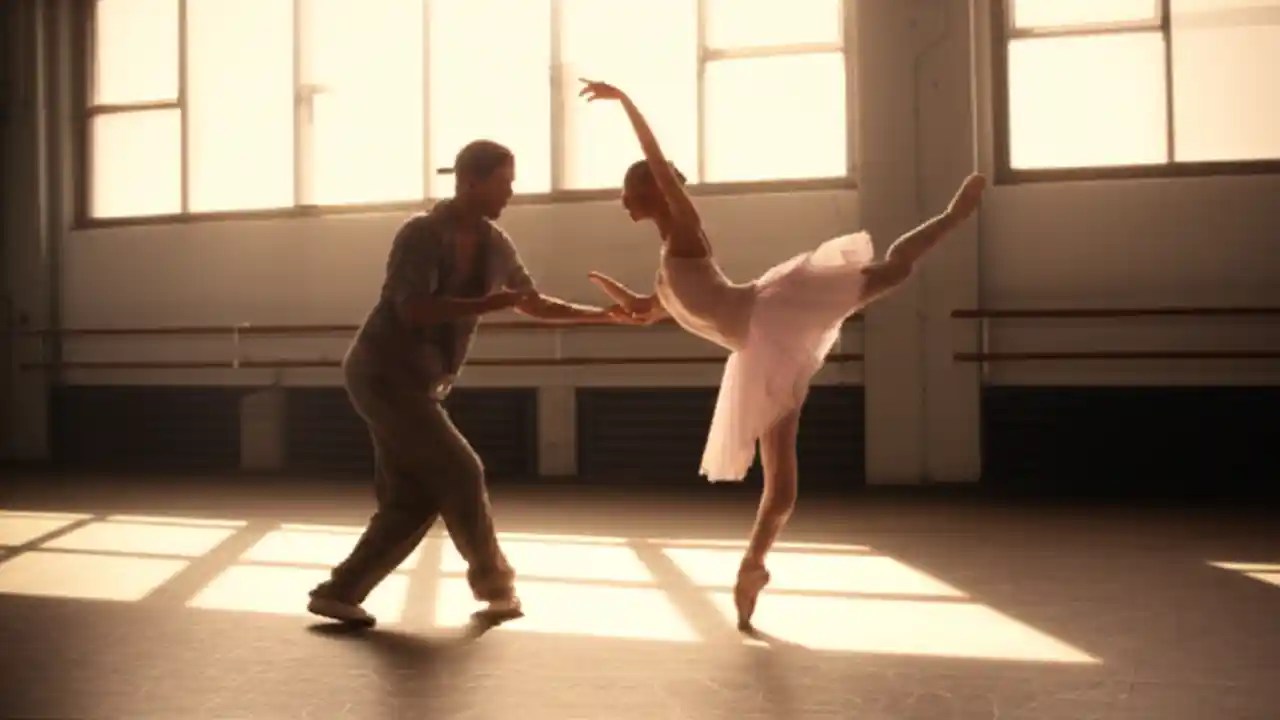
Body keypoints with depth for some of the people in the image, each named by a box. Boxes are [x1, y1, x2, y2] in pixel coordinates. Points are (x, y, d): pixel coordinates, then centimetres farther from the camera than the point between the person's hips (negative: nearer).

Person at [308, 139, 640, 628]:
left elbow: (535, 304, 18)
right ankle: (494, 582, 9)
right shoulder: (422, 233, -16)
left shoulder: (495, 245, 6)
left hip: (417, 383, 8)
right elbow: (413, 309, -27)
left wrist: (606, 315, 12)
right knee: (460, 473, -9)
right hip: (383, 374, -8)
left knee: (413, 500, 6)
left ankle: (340, 592, 13)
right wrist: (490, 303, -26)